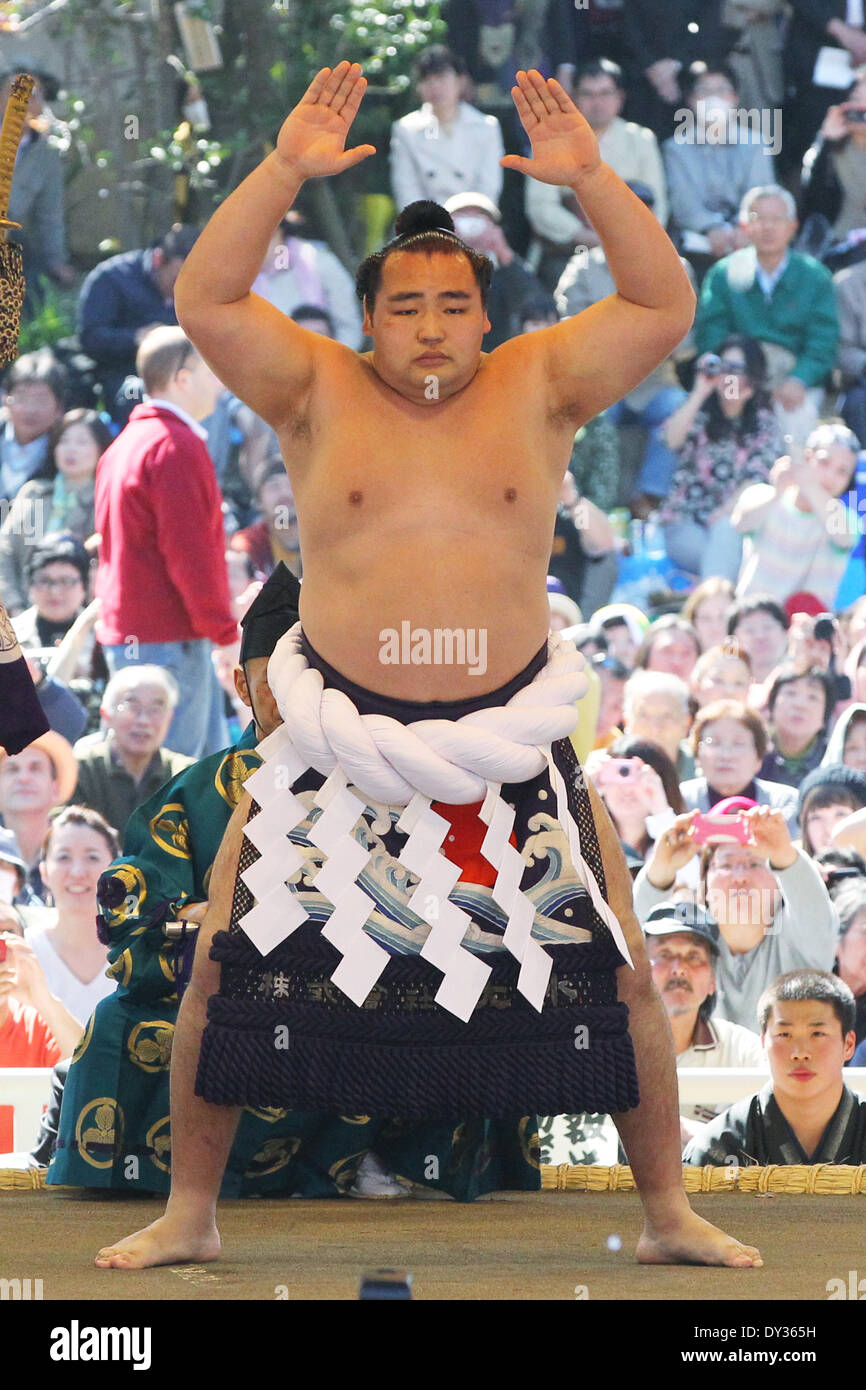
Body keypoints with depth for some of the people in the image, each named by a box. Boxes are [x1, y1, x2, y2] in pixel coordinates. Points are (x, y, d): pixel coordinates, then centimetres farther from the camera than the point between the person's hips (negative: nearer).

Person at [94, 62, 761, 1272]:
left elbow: (664, 309, -9)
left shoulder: (538, 387, 2)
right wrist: (286, 172, -25)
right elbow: (207, 302, -13)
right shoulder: (319, 390, 0)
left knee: (622, 974, 0)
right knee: (222, 961, -4)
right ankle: (190, 1213, 10)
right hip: (335, 723, 0)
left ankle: (669, 1214, 15)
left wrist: (589, 181, -22)